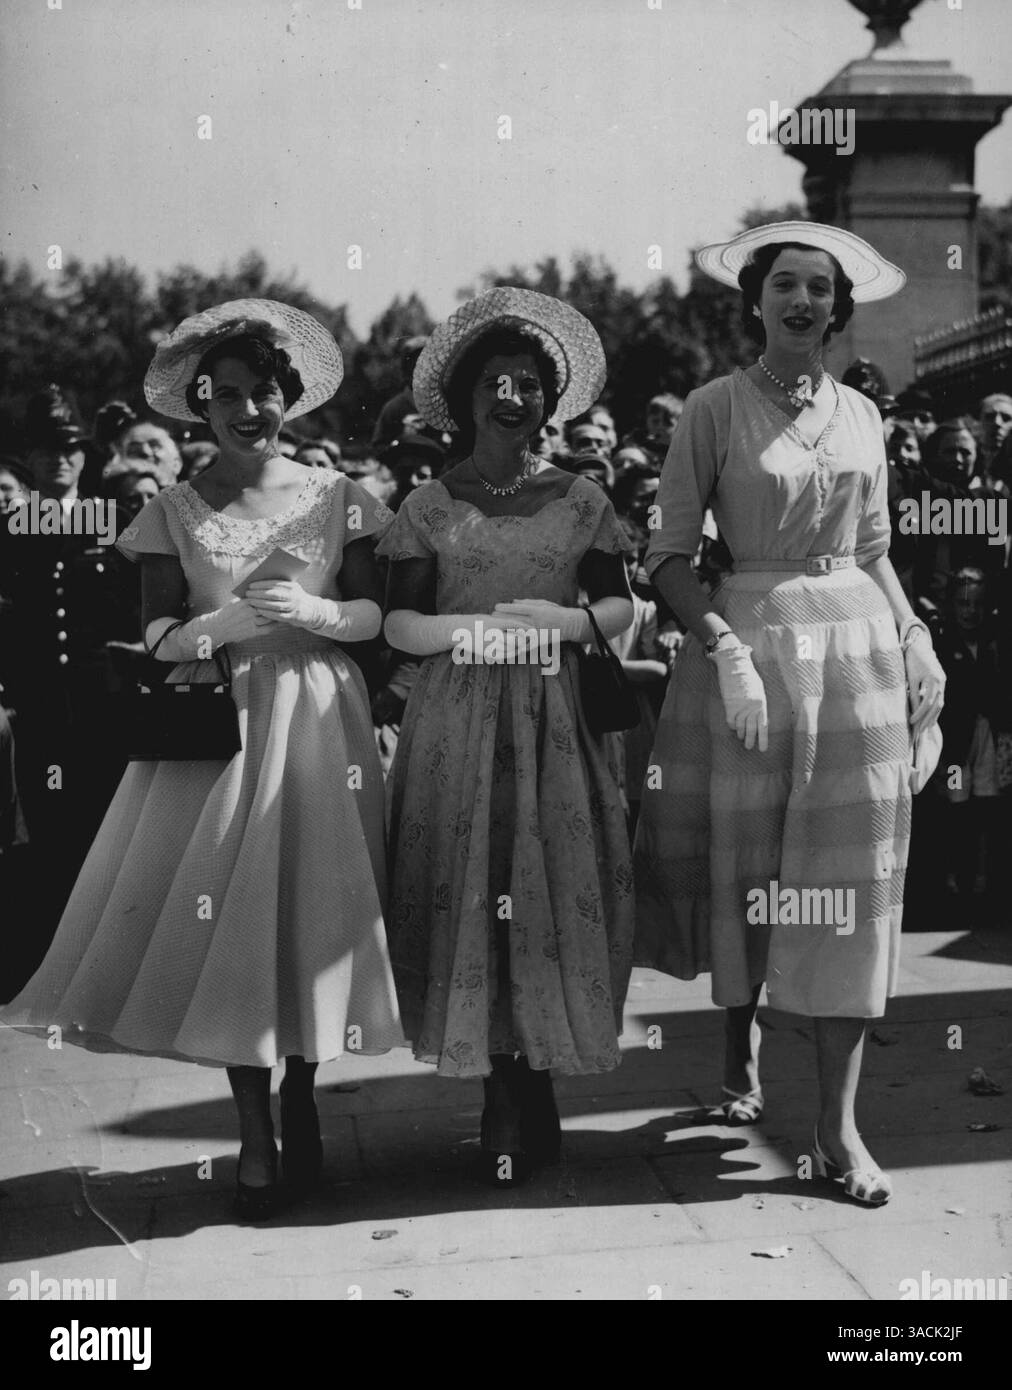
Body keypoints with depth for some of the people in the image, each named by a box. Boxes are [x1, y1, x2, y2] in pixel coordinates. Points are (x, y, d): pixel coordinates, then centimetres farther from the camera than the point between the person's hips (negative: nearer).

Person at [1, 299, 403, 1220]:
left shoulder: (334, 497, 6)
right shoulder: (175, 512, 5)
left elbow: (378, 613, 3)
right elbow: (160, 636, 0)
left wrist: (314, 612, -15)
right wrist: (224, 625, -18)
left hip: (315, 721, 1)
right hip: (217, 723, 0)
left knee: (311, 906, 1)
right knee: (228, 910, -4)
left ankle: (300, 1103, 21)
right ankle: (255, 1137, 6)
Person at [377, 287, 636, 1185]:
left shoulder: (581, 502, 10)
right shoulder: (429, 507, 7)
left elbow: (622, 608, 8)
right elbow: (399, 625, 2)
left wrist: (567, 621, -11)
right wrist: (471, 627, -14)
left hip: (551, 719, 1)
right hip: (457, 723, 0)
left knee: (552, 894, -3)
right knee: (470, 895, -3)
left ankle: (519, 1113, 10)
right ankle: (514, 1109, 8)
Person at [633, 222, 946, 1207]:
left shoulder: (861, 414, 12)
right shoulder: (715, 408, -1)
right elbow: (669, 556, -5)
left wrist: (913, 638, 3)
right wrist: (726, 648, -16)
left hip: (859, 642, 3)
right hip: (749, 637, -3)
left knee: (852, 876, -1)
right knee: (746, 866, 6)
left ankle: (838, 1123, 5)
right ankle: (739, 1052, 32)